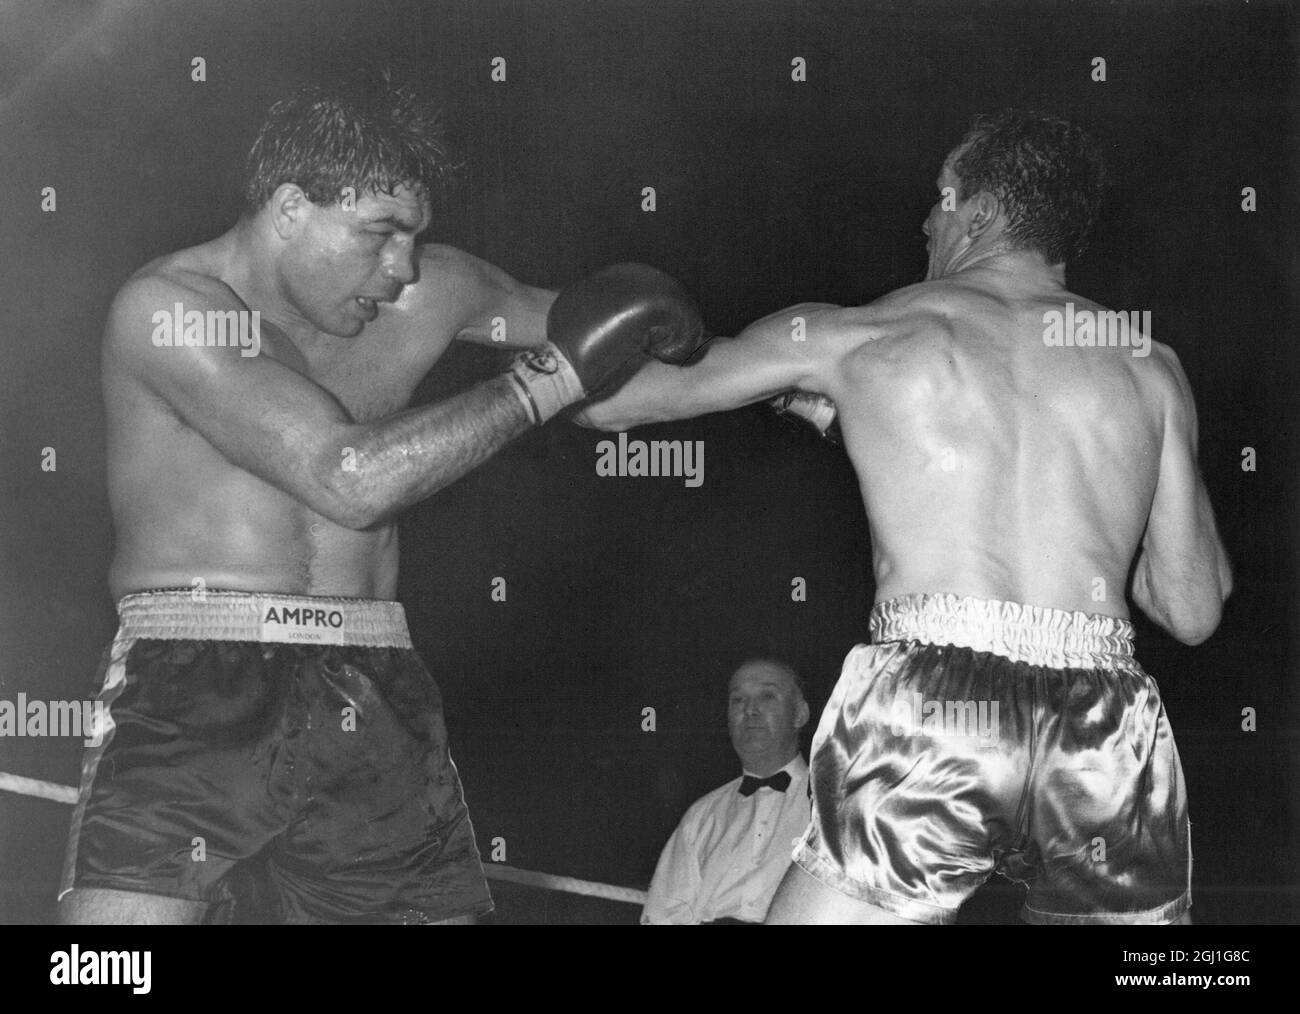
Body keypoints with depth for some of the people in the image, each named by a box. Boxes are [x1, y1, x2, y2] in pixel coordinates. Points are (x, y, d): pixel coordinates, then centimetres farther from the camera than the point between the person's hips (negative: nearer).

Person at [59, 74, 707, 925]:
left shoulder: (429, 293, 10)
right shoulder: (168, 306, -8)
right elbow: (350, 479, -18)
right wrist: (554, 377, -11)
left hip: (374, 701, 5)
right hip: (195, 693, -5)